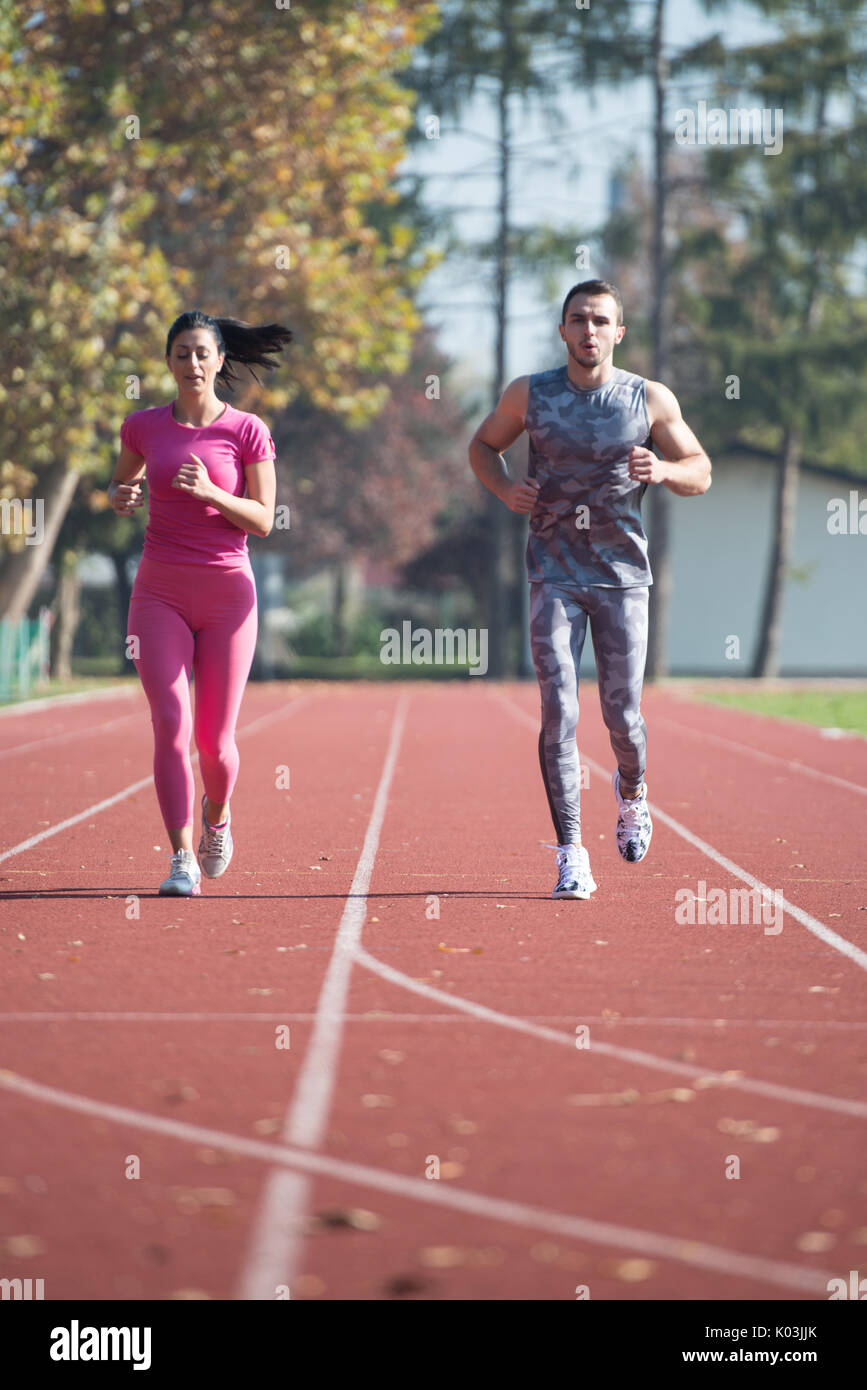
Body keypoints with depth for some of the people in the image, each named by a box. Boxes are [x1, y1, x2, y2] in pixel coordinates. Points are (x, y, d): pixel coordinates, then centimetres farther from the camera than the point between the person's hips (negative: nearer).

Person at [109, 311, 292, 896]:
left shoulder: (247, 430, -1)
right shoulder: (144, 426, 6)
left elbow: (263, 520, -4)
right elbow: (122, 482, 24)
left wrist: (210, 492, -20)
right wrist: (122, 497, 0)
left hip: (226, 592, -1)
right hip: (159, 590, 1)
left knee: (215, 740, 1)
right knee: (171, 724, -14)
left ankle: (217, 814, 35)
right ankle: (182, 859, -12)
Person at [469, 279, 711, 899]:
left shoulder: (651, 399, 0)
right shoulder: (529, 394, 1)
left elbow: (702, 473, 7)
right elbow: (483, 445, 16)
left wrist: (664, 470, -15)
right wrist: (505, 487, -4)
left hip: (623, 574, 0)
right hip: (554, 574, 0)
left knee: (622, 714, 0)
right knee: (560, 711, -10)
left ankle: (632, 790, 36)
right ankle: (571, 853, -6)